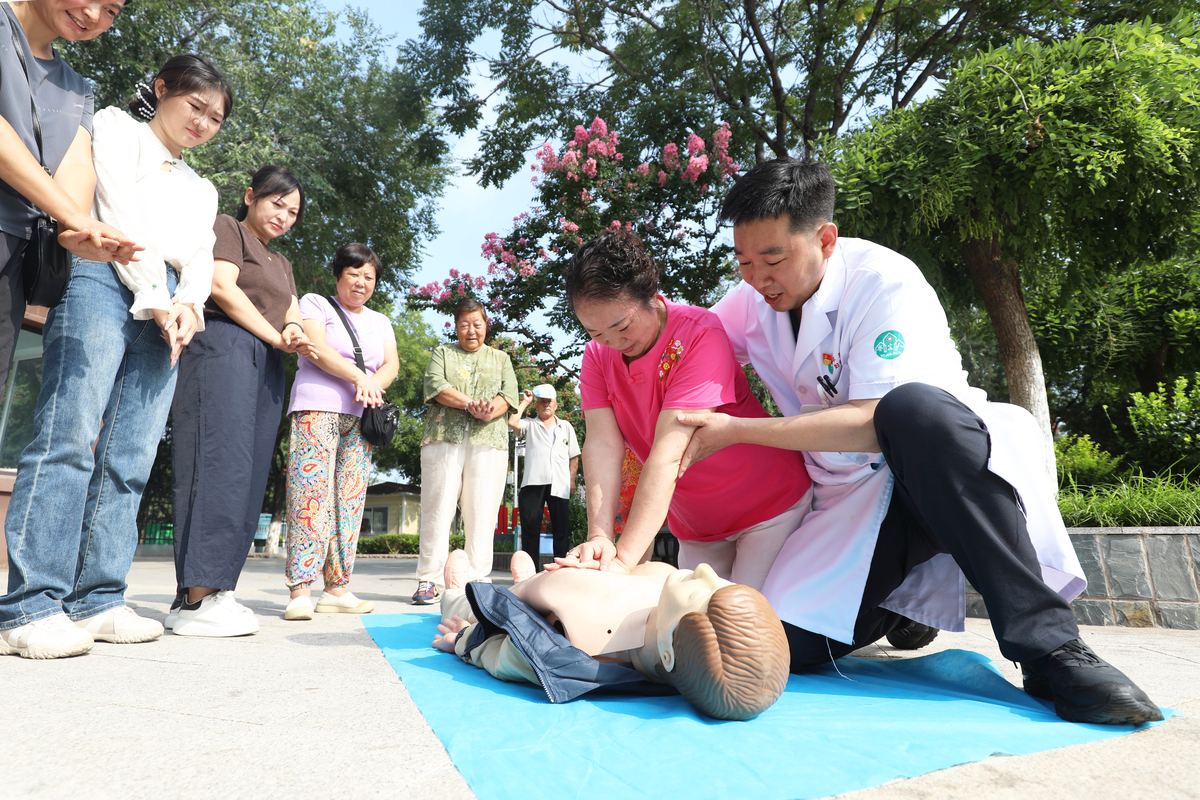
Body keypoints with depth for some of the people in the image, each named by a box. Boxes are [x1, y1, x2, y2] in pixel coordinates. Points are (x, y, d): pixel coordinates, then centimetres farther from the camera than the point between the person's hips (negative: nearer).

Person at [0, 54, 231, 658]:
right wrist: (153, 296, -9)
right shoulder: (117, 128, 16)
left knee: (129, 459, -3)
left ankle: (96, 601, -2)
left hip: (164, 308, 5)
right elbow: (119, 211, 0)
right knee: (70, 435, -16)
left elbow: (202, 254, 17)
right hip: (105, 279, -5)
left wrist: (188, 302, -5)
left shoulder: (202, 188, 32)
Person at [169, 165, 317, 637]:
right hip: (226, 349, -8)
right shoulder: (228, 228, 9)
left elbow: (292, 315, 21)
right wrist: (277, 338, -7)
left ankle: (211, 593, 1)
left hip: (266, 367, 8)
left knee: (248, 476, 0)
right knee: (222, 463, -17)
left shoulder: (281, 262, 31)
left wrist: (294, 333, -4)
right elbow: (222, 287, -7)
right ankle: (197, 601, -19)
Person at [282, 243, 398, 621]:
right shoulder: (314, 304, 10)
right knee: (311, 494, -14)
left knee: (350, 500, 1)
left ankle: (337, 589, 4)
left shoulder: (380, 322, 24)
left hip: (360, 418, 5)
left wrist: (373, 384, -12)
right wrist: (359, 377, -18)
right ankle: (300, 590, -14)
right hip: (317, 408, -5)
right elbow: (317, 348, -7)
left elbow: (392, 364, 10)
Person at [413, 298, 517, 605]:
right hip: (443, 438, -1)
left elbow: (509, 393, 7)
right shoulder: (442, 353, 18)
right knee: (437, 510, -4)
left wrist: (491, 409, -15)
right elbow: (435, 386, 0)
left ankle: (477, 581, 3)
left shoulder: (500, 358, 22)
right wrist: (470, 403, -14)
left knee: (482, 514, -3)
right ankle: (428, 580, 2)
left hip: (488, 442, 1)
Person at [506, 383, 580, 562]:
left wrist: (572, 480, 5)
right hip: (533, 483, -1)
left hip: (559, 485, 1)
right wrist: (524, 402, 6)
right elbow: (512, 422, -5)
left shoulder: (566, 427, 20)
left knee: (561, 528, 0)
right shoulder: (530, 425, 17)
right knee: (530, 526, -3)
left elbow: (574, 456, 16)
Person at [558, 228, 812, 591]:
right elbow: (602, 445, -17)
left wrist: (624, 558, -36)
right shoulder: (597, 355, -7)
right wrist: (599, 537, -31)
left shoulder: (699, 333, -26)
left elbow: (668, 454, -33)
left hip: (771, 507, -5)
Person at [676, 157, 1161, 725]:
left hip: (937, 466, -4)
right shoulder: (750, 302, 1)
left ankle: (1049, 646, -33)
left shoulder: (883, 281, -17)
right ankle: (899, 602, 16)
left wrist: (736, 430, -28)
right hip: (852, 498, 5)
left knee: (913, 407, -41)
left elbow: (876, 420, -27)